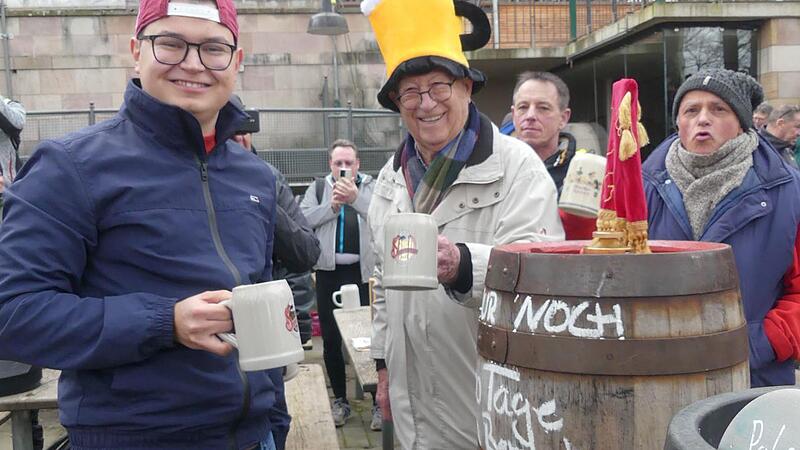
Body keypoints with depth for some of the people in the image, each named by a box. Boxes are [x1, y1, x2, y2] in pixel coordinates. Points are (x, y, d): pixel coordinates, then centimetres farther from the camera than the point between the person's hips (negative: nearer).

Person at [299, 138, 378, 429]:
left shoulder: (371, 187, 6)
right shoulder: (318, 188, 11)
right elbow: (302, 220, -2)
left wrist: (356, 198, -22)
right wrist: (331, 206, -12)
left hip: (364, 271, -2)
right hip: (329, 272, 3)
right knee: (330, 339, 10)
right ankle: (340, 400, 24)